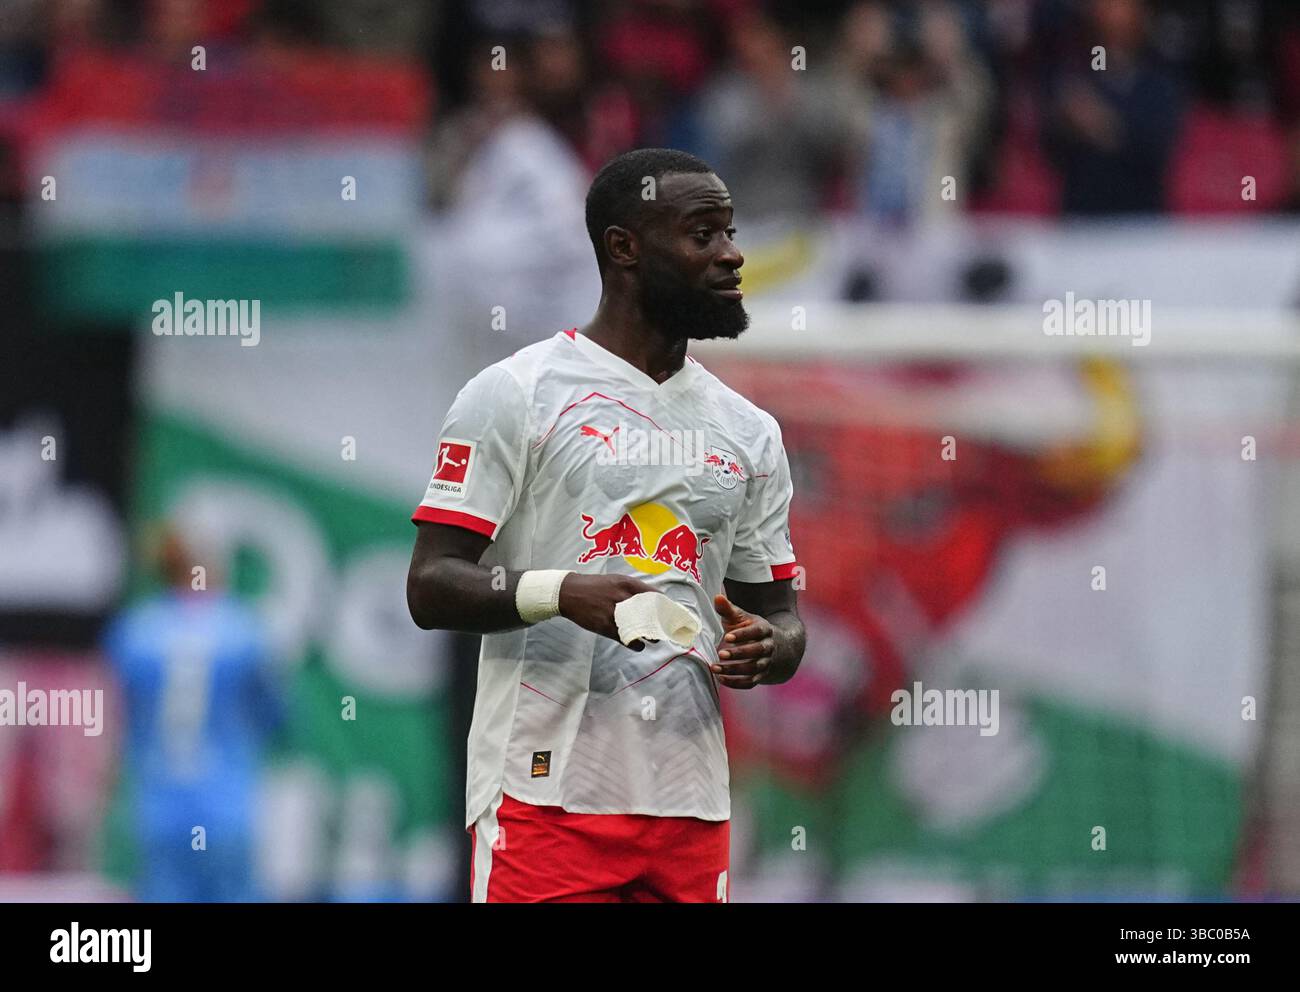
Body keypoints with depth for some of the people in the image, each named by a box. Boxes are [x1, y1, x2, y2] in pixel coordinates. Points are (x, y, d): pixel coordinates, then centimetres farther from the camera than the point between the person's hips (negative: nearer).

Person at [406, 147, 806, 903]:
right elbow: (431, 587, -6)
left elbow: (781, 613, 20)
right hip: (545, 802, -6)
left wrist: (768, 646, -5)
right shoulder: (516, 394, -2)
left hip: (691, 808, 6)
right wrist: (561, 593, -24)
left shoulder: (748, 430, 16)